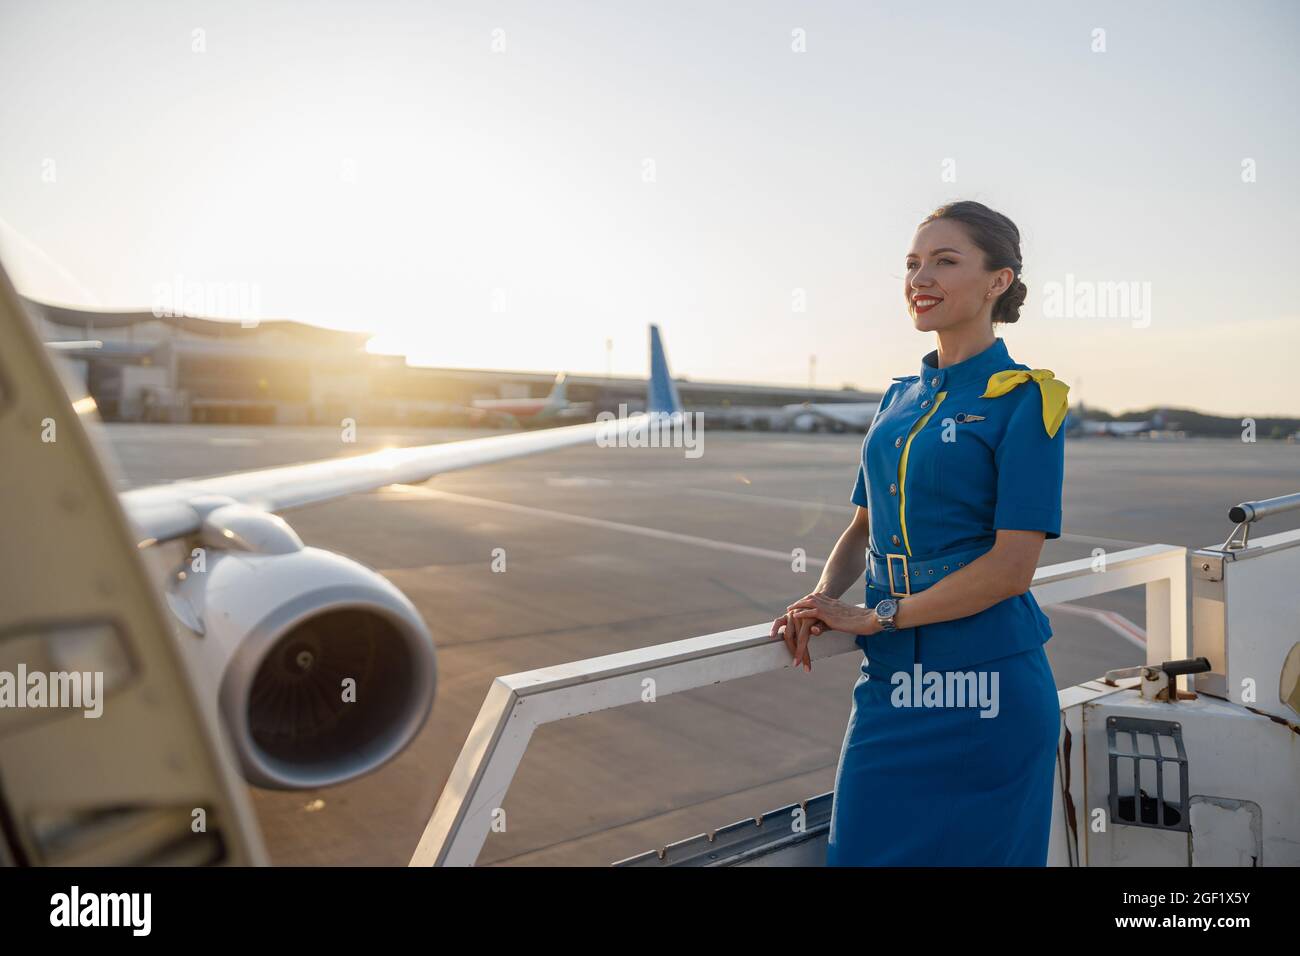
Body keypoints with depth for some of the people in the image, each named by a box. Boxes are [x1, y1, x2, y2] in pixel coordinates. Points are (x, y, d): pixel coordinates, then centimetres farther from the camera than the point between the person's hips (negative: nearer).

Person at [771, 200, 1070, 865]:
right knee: (863, 848, 11)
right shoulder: (900, 396, 11)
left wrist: (878, 616, -12)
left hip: (985, 684, -5)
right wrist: (824, 597, -2)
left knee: (971, 853, 9)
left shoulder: (1025, 398, -8)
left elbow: (1011, 567, -15)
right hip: (890, 679, 6)